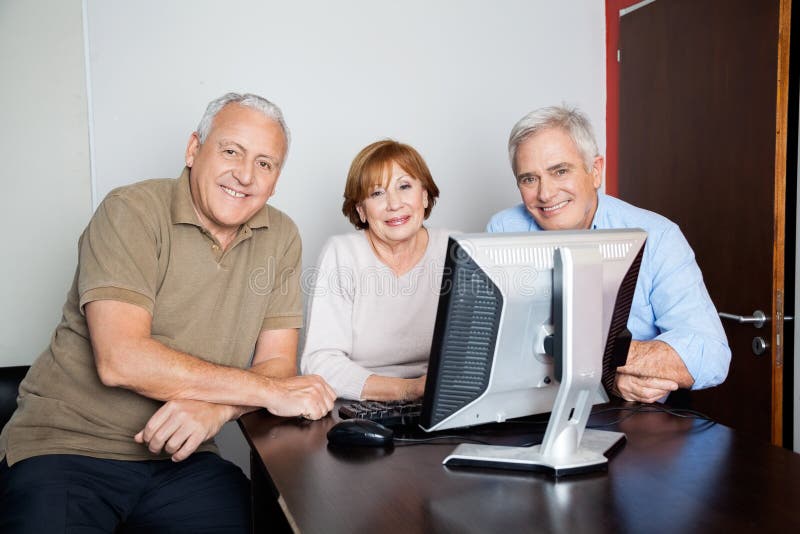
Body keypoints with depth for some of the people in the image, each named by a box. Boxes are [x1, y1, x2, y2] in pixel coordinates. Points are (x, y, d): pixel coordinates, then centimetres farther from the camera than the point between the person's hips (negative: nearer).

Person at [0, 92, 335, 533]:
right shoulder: (131, 212, -11)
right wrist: (269, 390, -20)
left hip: (180, 456, 4)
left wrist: (216, 408, -22)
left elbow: (277, 362, -1)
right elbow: (121, 360, -21)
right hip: (68, 445, -3)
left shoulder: (281, 238, 2)